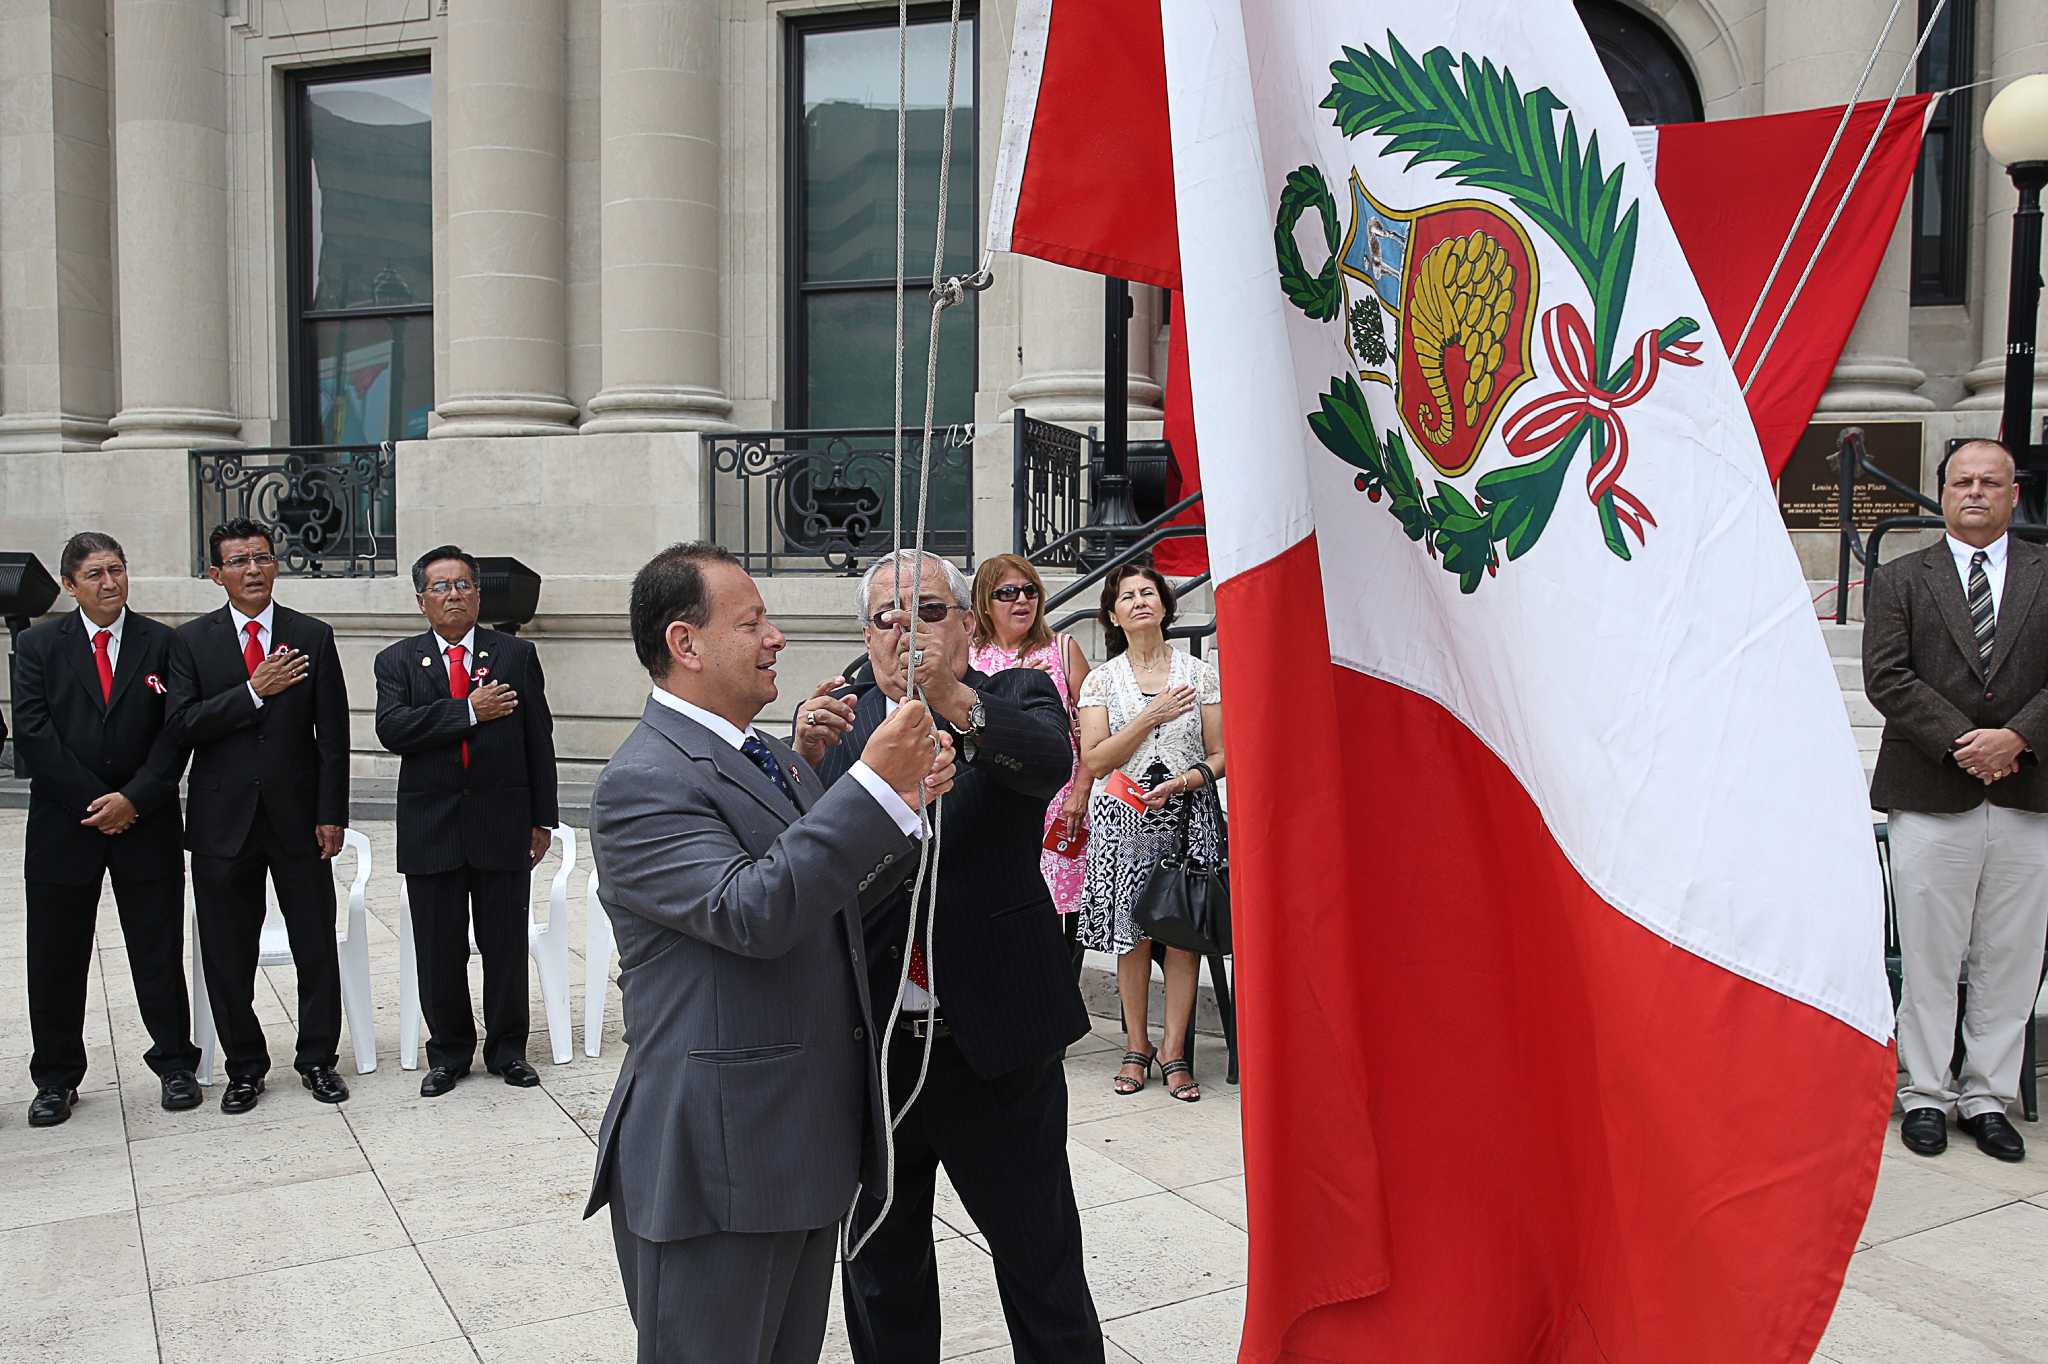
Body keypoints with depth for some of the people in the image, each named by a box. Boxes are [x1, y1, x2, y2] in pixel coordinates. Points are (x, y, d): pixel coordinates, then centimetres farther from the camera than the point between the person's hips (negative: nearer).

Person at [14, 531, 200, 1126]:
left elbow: (176, 731, -3)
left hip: (145, 823, 0)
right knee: (57, 958, 8)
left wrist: (133, 798, -13)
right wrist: (93, 802, -11)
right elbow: (33, 731, -5)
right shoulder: (38, 646, 3)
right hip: (63, 825, 1)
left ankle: (174, 1062, 19)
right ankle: (56, 1077, 21)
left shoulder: (163, 644, 2)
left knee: (159, 950, 6)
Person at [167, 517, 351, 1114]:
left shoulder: (313, 636, 3)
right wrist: (253, 691, -19)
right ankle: (245, 1067, 23)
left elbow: (333, 733, 1)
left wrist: (332, 813, -4)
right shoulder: (191, 640, 3)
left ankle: (317, 1059, 22)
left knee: (316, 950, 6)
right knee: (228, 957, 8)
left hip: (298, 816, 0)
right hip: (223, 819, 0)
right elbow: (182, 724, -9)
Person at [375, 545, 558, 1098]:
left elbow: (539, 741, 5)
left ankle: (508, 1050, 21)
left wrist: (542, 820, 2)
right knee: (439, 949, 8)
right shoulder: (398, 661, 5)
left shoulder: (517, 655, 5)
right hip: (431, 825, 0)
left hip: (502, 823, 0)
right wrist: (468, 710, -18)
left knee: (506, 944, 7)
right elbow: (392, 729, -12)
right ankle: (448, 1053, 23)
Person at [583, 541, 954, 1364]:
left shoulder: (772, 759, 12)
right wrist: (875, 784, -26)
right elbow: (751, 913, -29)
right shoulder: (642, 782, -17)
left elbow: (833, 896, 17)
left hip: (810, 1141, 9)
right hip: (716, 1160, -8)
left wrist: (909, 802, 2)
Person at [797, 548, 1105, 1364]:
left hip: (995, 1037, -3)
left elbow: (1050, 762, -25)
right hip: (870, 1041, 3)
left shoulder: (1015, 701, -2)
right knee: (880, 1268, 21)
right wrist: (808, 761, -24)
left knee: (1042, 1263, 11)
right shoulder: (839, 720, 4)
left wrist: (955, 700, -43)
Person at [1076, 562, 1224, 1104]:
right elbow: (1094, 760, -4)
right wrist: (1152, 716, -12)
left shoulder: (1199, 673, 7)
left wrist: (1180, 784, -14)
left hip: (1186, 816, 0)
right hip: (1123, 820, 0)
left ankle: (1173, 1048, 8)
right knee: (1133, 935, 2)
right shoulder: (1101, 680, 6)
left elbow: (1220, 756, 5)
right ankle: (1137, 1045, 15)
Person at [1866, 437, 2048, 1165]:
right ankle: (1926, 1095, 15)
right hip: (1931, 797, -1)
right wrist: (1959, 741, -13)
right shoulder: (1898, 580, 7)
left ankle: (1987, 1096, 20)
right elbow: (1886, 677, -4)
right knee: (1929, 958, 3)